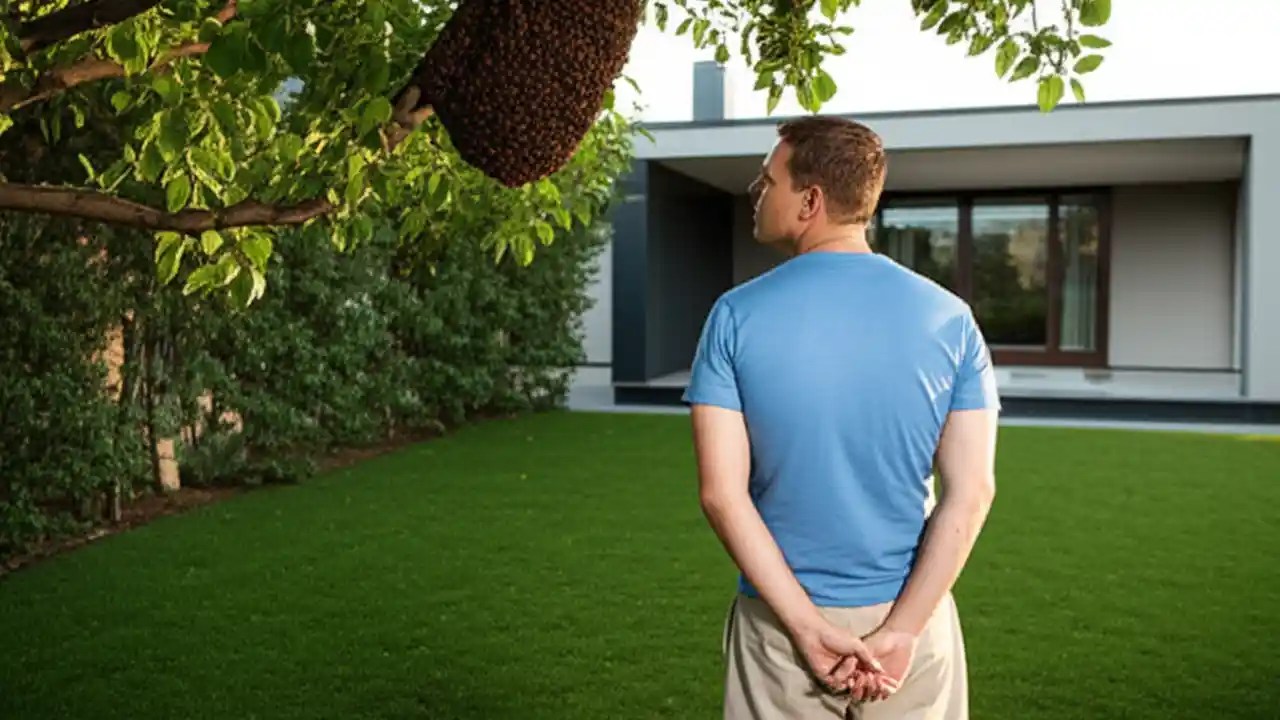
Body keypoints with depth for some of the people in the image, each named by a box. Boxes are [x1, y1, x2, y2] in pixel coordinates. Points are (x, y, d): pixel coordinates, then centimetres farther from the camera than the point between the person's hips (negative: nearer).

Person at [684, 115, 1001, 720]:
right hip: (909, 613, 1)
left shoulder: (737, 317, -10)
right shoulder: (949, 318, -5)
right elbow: (971, 493, -10)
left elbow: (722, 492, -14)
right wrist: (900, 630, -10)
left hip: (779, 621, -1)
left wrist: (807, 625, -11)